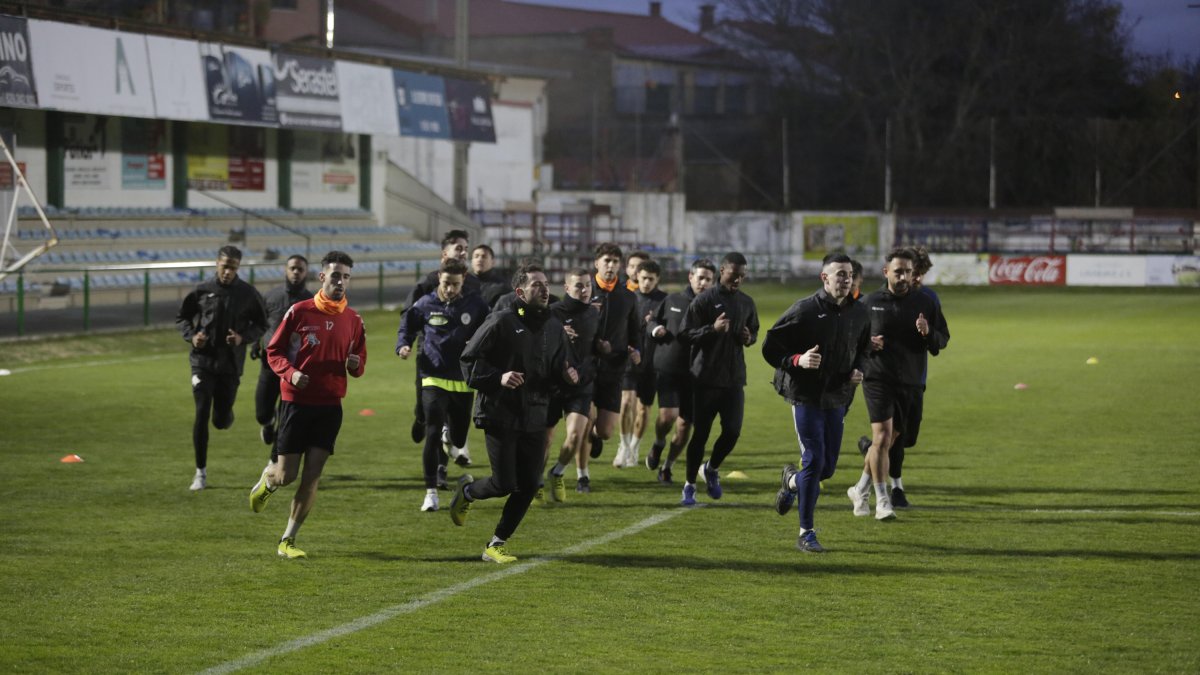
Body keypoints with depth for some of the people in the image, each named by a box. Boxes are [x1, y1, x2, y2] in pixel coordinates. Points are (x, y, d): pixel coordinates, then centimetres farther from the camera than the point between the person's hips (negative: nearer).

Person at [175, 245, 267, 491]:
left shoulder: (248, 293, -1)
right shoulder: (202, 290, 0)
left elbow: (261, 325, 8)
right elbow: (181, 317, 12)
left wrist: (243, 338, -11)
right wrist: (192, 335, -9)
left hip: (231, 364, 0)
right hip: (203, 362, 0)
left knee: (221, 421, 4)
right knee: (201, 415, -8)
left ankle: (225, 413, 45)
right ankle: (201, 472, 1)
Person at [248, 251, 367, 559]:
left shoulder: (353, 320, 5)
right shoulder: (299, 312, -5)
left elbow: (359, 365, 15)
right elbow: (273, 351, 0)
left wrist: (355, 365, -9)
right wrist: (290, 373, -19)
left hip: (330, 406, 3)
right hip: (296, 402, -3)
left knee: (312, 476, -3)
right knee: (286, 474, -2)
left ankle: (288, 540, 6)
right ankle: (266, 480, 36)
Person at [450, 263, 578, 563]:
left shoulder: (554, 327, 10)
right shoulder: (501, 322, -9)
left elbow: (558, 370, 18)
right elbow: (469, 360, -8)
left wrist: (567, 376, -4)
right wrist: (499, 377, -21)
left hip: (534, 418, 6)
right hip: (500, 415, -6)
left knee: (528, 487, 1)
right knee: (505, 484, -7)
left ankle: (497, 544, 15)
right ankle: (467, 491, 27)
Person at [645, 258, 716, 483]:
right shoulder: (673, 301, 5)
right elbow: (653, 321, 16)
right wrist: (654, 328, -6)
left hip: (694, 374, 1)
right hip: (667, 368, -1)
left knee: (685, 425, 3)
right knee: (667, 415, -19)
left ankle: (667, 467, 23)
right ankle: (658, 444, 15)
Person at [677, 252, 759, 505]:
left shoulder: (746, 303, 11)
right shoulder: (704, 300, -5)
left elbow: (754, 331, 26)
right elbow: (684, 334, -7)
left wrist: (749, 338, 2)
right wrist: (712, 329, -22)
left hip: (735, 378, 4)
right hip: (707, 377, -4)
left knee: (732, 431, -4)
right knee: (701, 432, -1)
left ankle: (711, 469, 24)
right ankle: (689, 486, 11)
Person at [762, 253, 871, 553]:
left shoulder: (859, 313, 6)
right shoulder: (805, 309, -11)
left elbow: (862, 349, 23)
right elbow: (770, 346, -8)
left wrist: (858, 370, 2)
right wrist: (797, 360, -24)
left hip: (837, 399, 6)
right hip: (806, 396, -5)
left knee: (828, 467, 8)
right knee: (814, 461, -11)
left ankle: (792, 480, 43)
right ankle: (806, 533, -1)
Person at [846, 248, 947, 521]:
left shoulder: (924, 303, 5)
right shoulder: (870, 303, 2)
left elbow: (941, 342, 8)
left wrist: (928, 333, -15)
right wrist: (867, 343, -11)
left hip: (910, 384, 3)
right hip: (878, 379, -3)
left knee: (886, 441, 11)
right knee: (881, 437, -16)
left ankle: (860, 490, 30)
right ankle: (882, 501, -12)